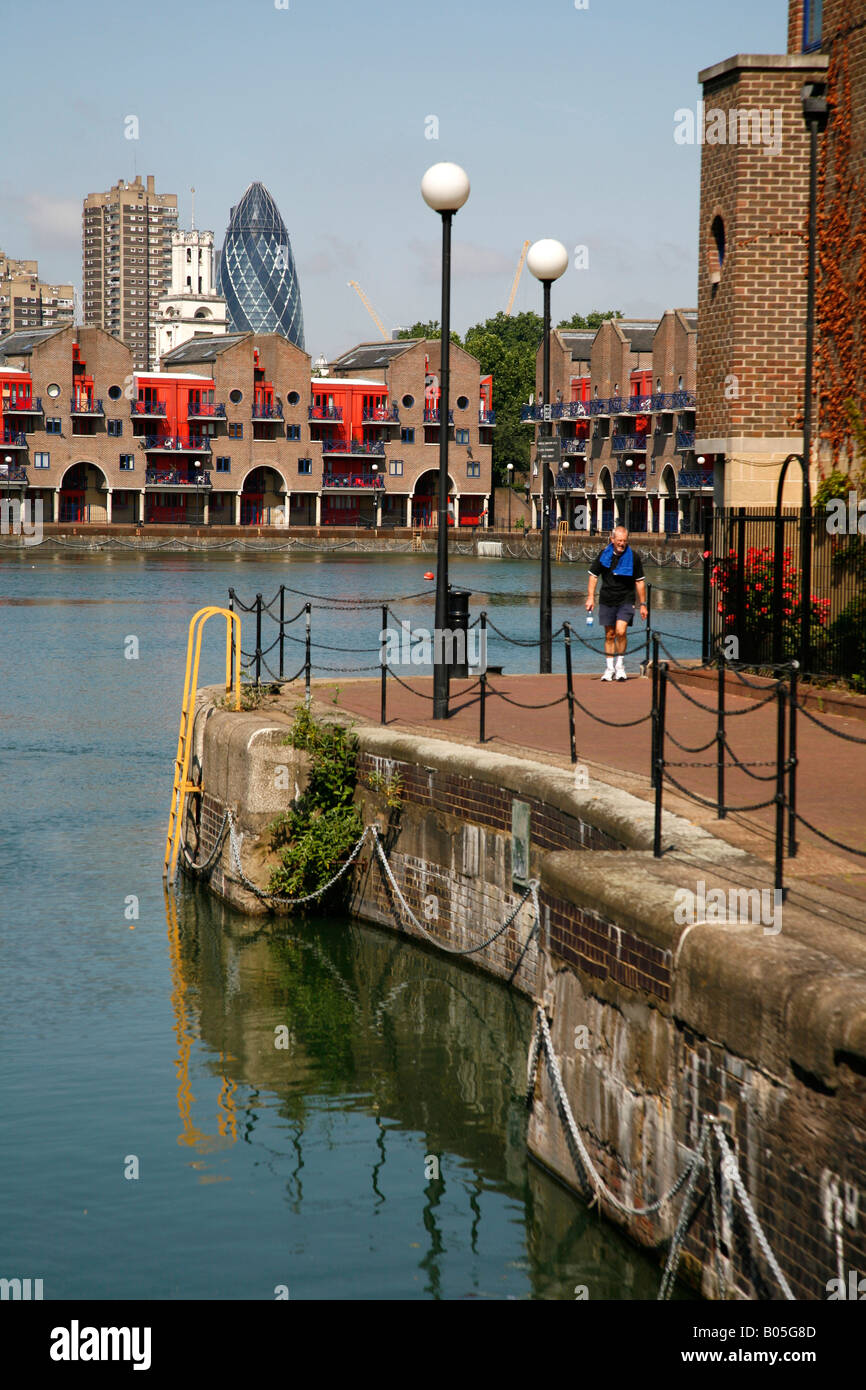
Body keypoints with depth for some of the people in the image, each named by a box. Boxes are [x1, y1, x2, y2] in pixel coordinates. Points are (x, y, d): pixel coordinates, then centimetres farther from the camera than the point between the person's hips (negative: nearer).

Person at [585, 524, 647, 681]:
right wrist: (591, 597, 1)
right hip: (607, 601, 2)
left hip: (626, 601, -2)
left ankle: (620, 666, -3)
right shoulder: (604, 555, 0)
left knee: (621, 631, -18)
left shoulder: (633, 557, -3)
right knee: (609, 635, 6)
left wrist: (643, 604, 3)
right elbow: (593, 575, 10)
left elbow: (640, 581, 3)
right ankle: (609, 668, 18)